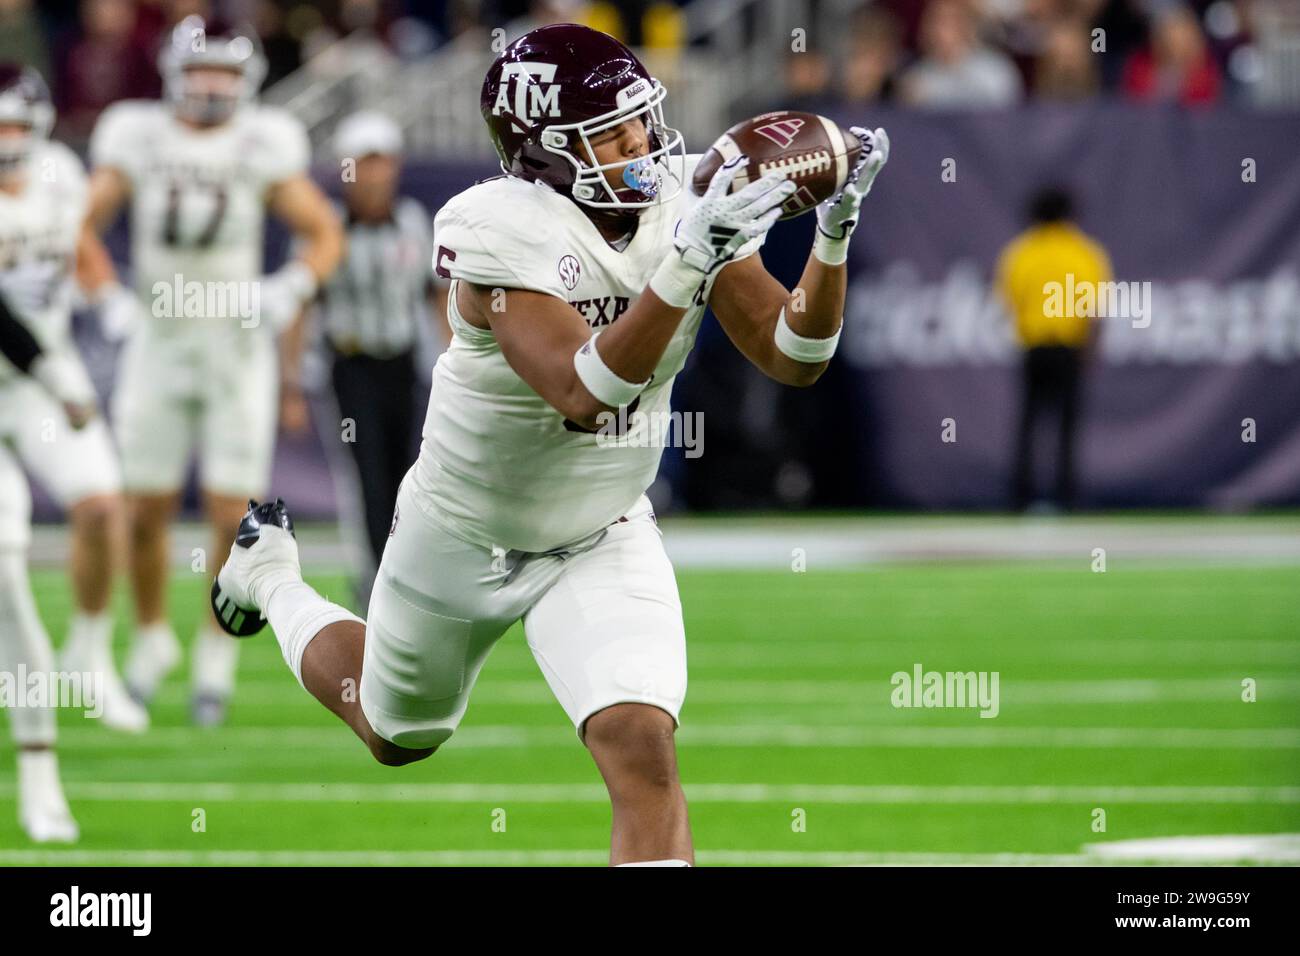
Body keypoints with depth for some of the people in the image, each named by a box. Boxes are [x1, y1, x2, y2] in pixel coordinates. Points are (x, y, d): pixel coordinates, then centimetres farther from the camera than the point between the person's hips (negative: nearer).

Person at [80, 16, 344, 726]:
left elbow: (325, 234, 0)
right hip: (157, 345, 1)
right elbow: (83, 223, -1)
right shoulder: (137, 140, -3)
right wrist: (108, 300, -16)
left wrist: (293, 288, -18)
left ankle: (217, 652, 12)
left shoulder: (264, 148, -4)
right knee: (146, 510, 4)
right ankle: (151, 637, 28)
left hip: (237, 346, -1)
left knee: (233, 514, -5)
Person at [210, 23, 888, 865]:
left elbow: (794, 359, -15)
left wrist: (835, 234, -31)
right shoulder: (503, 237, -31)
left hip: (604, 542, 3)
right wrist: (686, 266, -52)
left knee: (642, 748, -21)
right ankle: (271, 575, 53)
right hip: (465, 537, -3)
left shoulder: (691, 206, -14)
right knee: (398, 736, 25)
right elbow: (584, 393, -42)